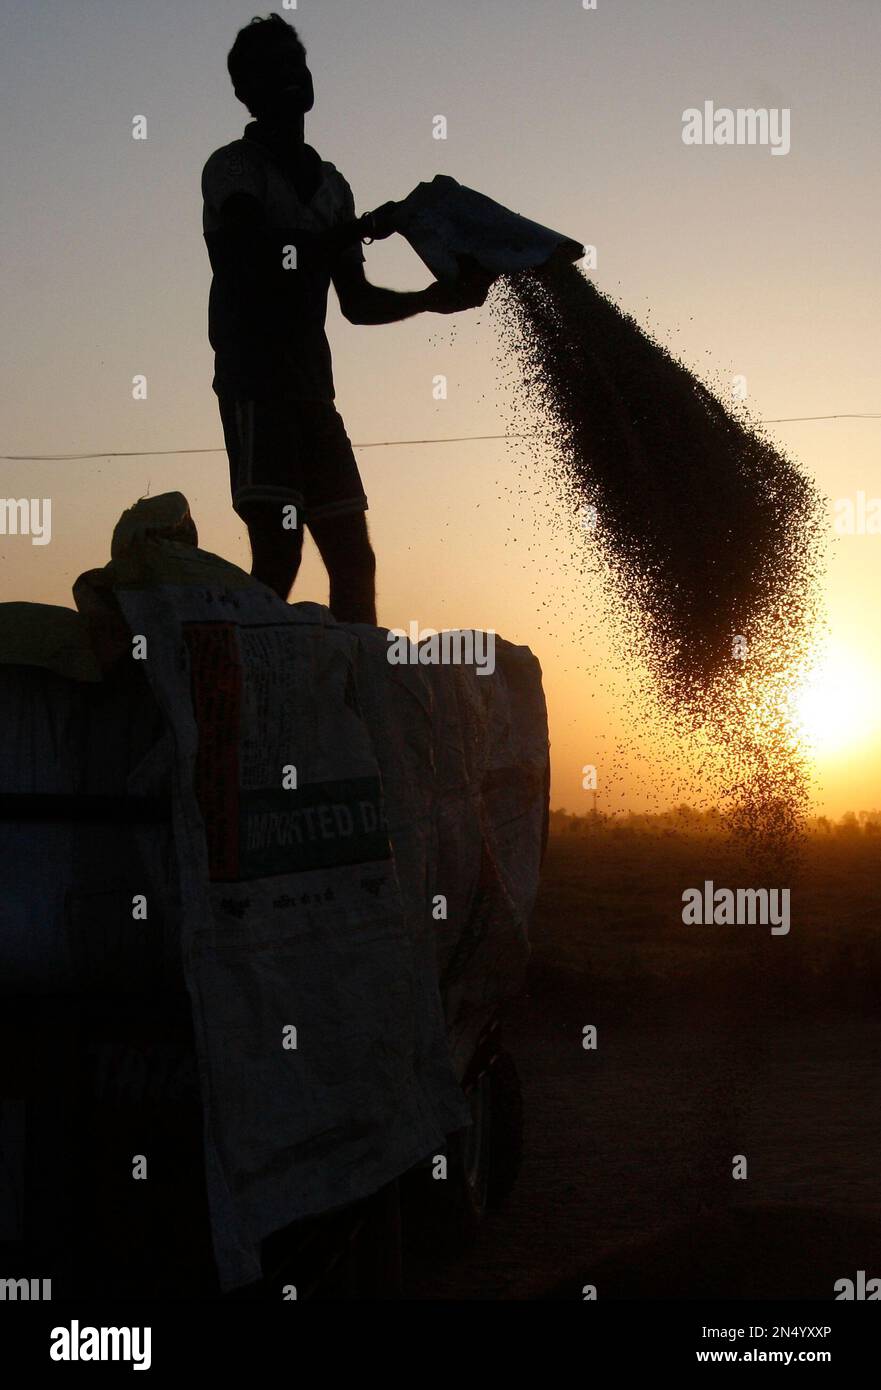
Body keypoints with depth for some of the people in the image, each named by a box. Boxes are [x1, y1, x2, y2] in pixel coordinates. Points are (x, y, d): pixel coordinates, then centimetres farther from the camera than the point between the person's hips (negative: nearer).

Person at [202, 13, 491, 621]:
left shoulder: (330, 184, 20)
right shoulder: (234, 168, 0)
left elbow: (356, 302, 19)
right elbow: (258, 260, -18)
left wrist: (432, 298, 5)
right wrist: (360, 230, -18)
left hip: (312, 389, 7)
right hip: (256, 386, -7)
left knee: (354, 560, 5)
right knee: (278, 550, -19)